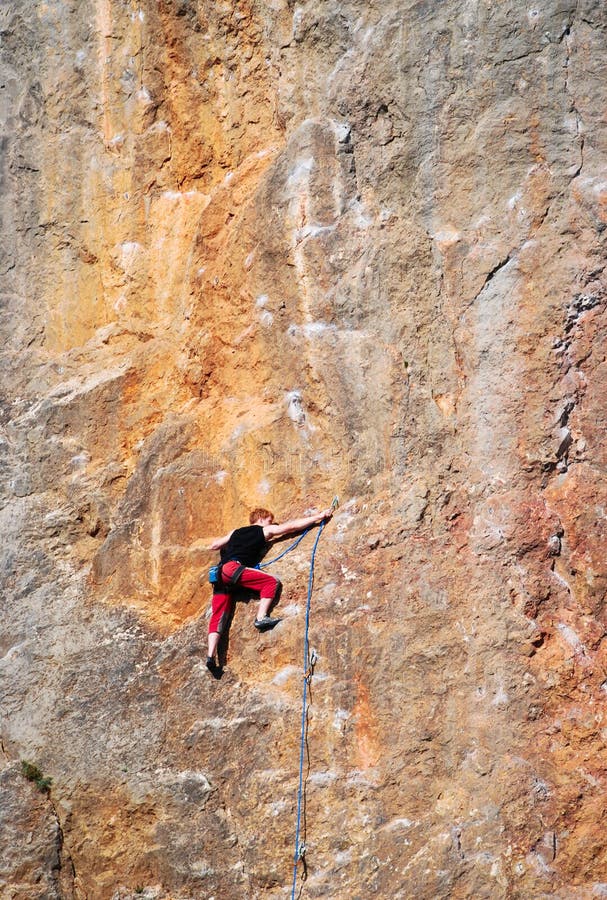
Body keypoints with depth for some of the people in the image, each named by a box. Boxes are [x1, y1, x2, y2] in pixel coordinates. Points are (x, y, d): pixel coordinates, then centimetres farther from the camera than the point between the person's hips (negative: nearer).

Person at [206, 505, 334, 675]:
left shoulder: (236, 532, 31)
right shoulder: (265, 530, 16)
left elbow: (214, 545, 33)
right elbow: (292, 526, 15)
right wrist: (319, 516, 17)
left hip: (219, 575, 7)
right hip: (232, 567, -7)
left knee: (218, 616, 1)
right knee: (272, 582, -7)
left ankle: (211, 656, -11)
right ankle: (261, 618, -18)